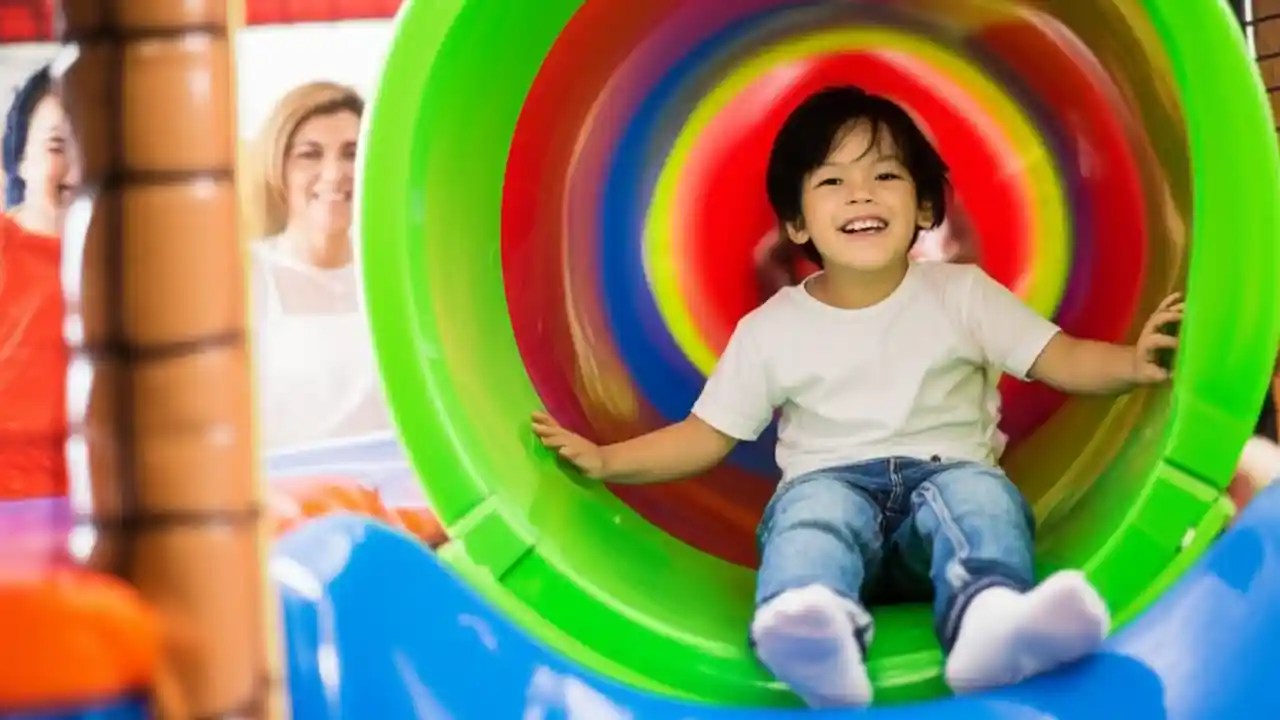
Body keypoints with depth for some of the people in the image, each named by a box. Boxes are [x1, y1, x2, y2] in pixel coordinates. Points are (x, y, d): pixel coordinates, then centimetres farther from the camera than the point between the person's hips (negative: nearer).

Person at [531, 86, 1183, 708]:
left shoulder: (961, 295, 12)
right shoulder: (770, 330, 12)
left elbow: (1061, 360, 5)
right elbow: (706, 436, 15)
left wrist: (1131, 363, -16)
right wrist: (604, 460, 1)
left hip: (948, 473, 1)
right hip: (830, 481, -1)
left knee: (979, 493, -33)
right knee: (815, 508, -35)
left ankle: (988, 621, -65)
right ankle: (813, 640, -69)